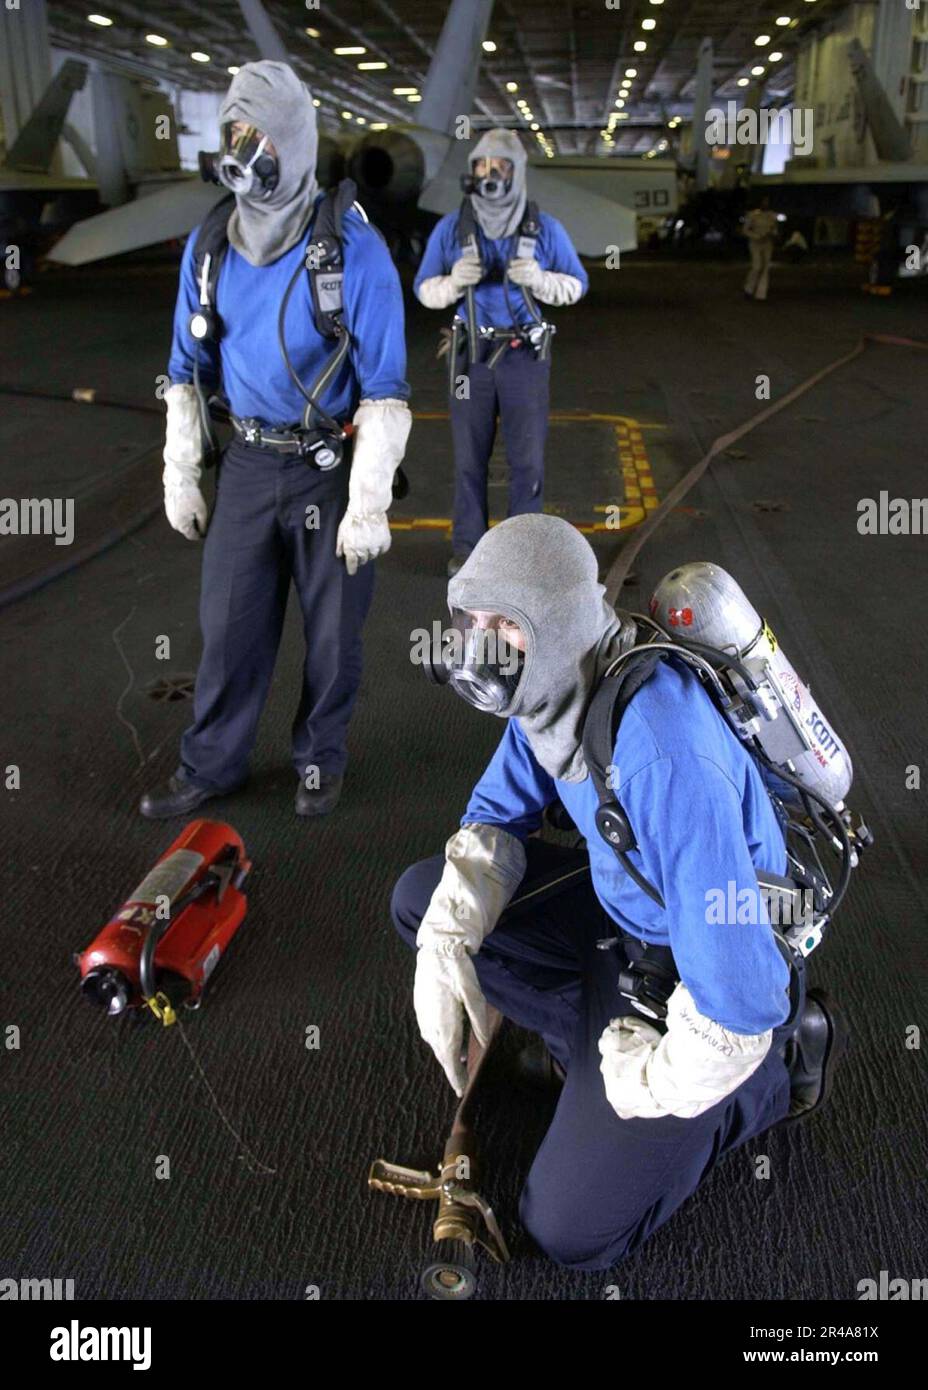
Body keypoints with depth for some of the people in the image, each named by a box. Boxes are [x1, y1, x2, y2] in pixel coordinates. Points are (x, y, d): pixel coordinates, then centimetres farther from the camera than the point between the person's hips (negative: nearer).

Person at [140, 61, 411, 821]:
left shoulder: (354, 250, -13)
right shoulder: (209, 246, 3)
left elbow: (385, 388, -13)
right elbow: (188, 371, 11)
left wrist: (368, 502, -16)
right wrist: (181, 475, 8)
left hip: (331, 465, -4)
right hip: (248, 463, 4)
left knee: (332, 627, 9)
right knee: (230, 622, 10)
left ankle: (322, 757, 29)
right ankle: (212, 764, 27)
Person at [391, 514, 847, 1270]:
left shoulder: (662, 759, -40)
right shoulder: (553, 678, -11)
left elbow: (738, 993, -37)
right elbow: (498, 815, 4)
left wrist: (646, 1086, -18)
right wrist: (445, 940, -13)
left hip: (695, 960, -8)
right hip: (624, 903, 8)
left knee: (572, 1229, -4)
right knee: (420, 898, 2)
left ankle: (782, 1059, 9)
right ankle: (601, 1030, 8)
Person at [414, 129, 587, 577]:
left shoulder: (545, 229, 0)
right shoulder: (450, 229, 0)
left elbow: (576, 283, 5)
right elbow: (425, 288, 3)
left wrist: (540, 280, -16)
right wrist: (454, 281, -19)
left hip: (526, 354, 0)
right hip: (471, 353, 0)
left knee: (528, 457, 3)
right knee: (469, 456, 6)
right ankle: (467, 544, 16)